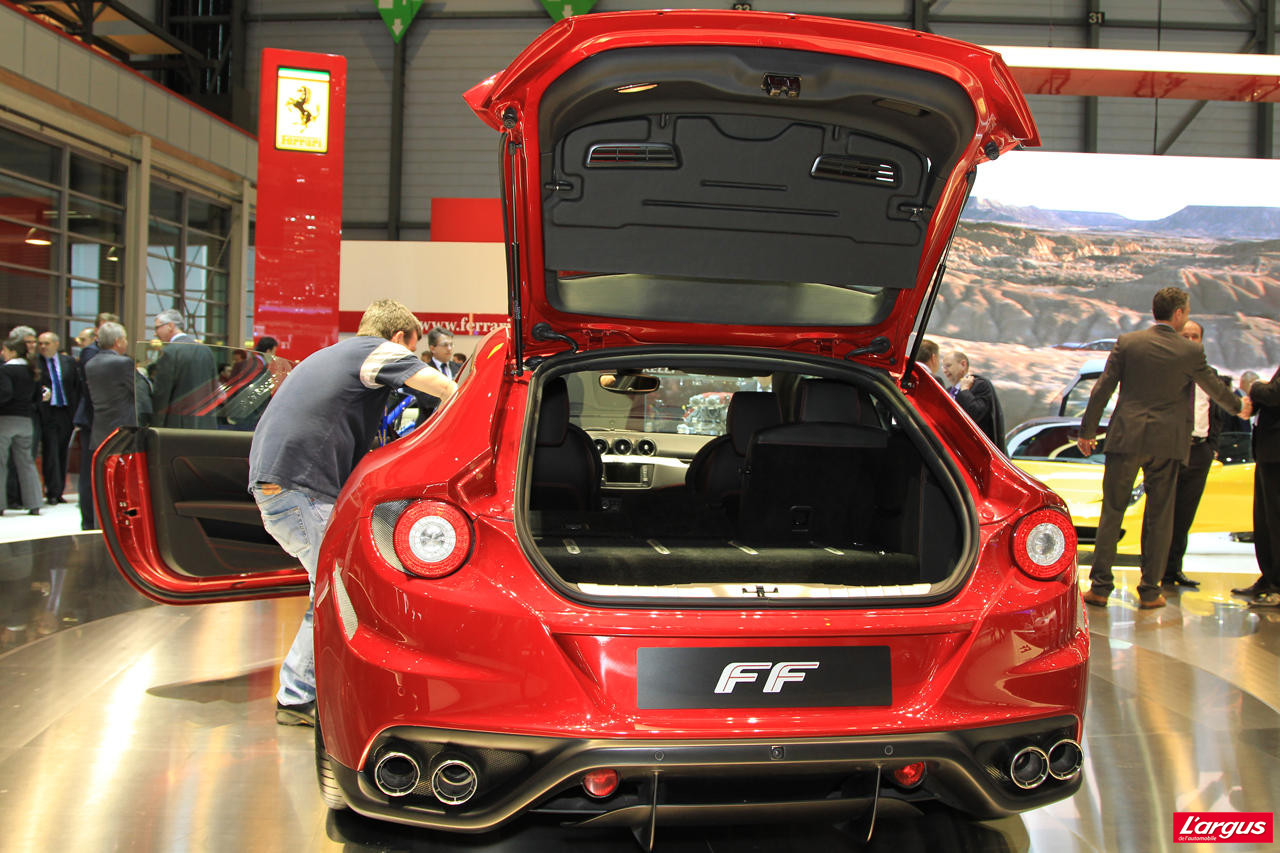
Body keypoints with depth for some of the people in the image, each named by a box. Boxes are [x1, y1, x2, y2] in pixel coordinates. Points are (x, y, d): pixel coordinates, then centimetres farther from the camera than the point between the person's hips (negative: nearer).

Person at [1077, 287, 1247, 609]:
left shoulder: (1127, 343, -1)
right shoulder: (1191, 352, -3)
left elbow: (1103, 389, -1)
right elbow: (1215, 388, 12)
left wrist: (1087, 431, 7)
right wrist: (1237, 406, 34)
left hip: (1126, 437, 1)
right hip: (1167, 441, 0)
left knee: (1112, 511, 5)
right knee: (1159, 516, 8)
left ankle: (1100, 586, 3)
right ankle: (1150, 590, 12)